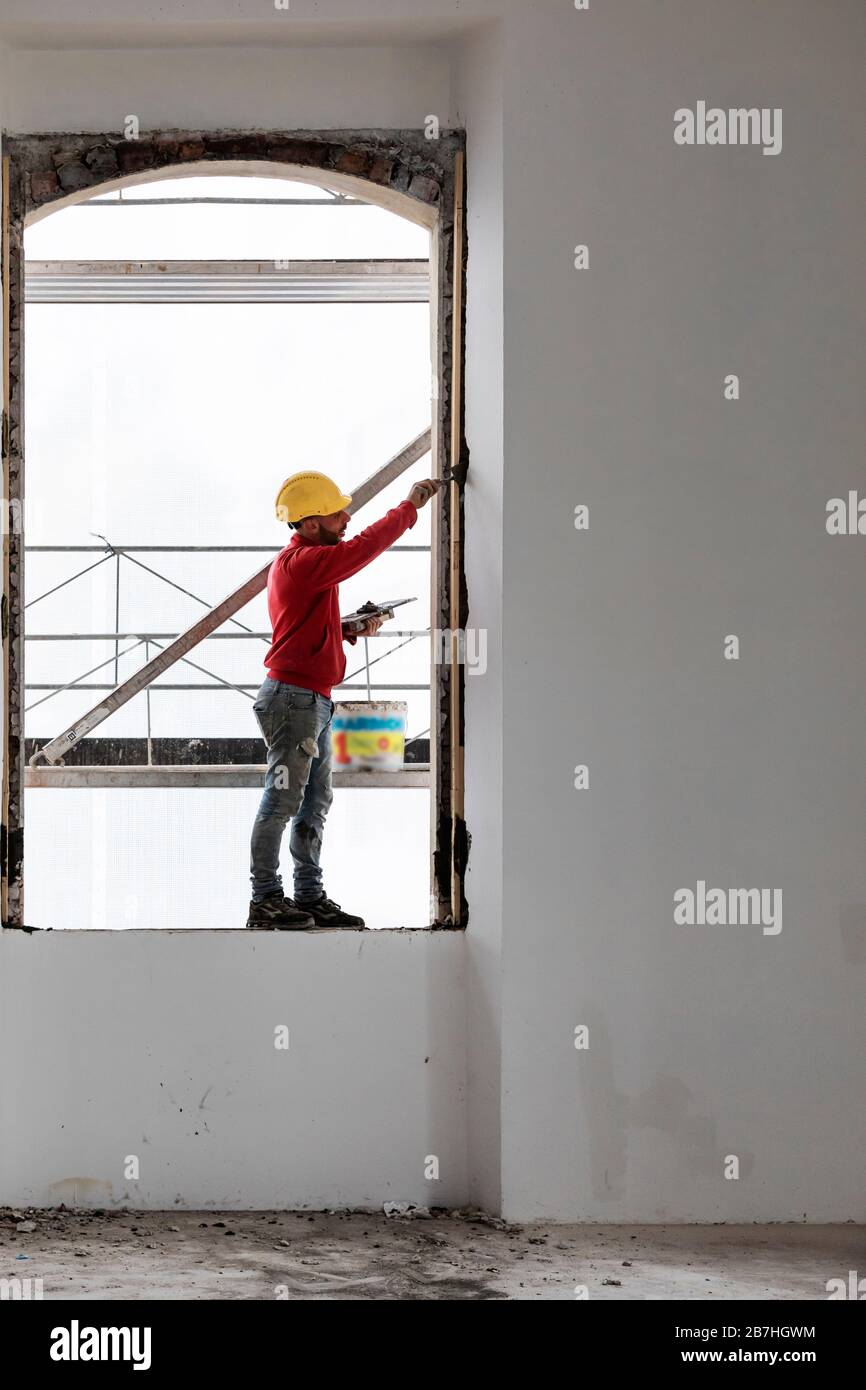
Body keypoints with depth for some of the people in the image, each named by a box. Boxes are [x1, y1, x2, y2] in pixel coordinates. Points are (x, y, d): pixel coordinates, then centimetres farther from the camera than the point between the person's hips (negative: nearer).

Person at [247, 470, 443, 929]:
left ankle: (309, 897, 18)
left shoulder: (302, 563, 20)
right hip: (294, 697, -11)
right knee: (282, 801, -8)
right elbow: (361, 549, -23)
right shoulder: (301, 561, -14)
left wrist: (352, 630, 10)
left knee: (315, 801, 13)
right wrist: (410, 506, -14)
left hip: (312, 701, 11)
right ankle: (265, 902, -5)